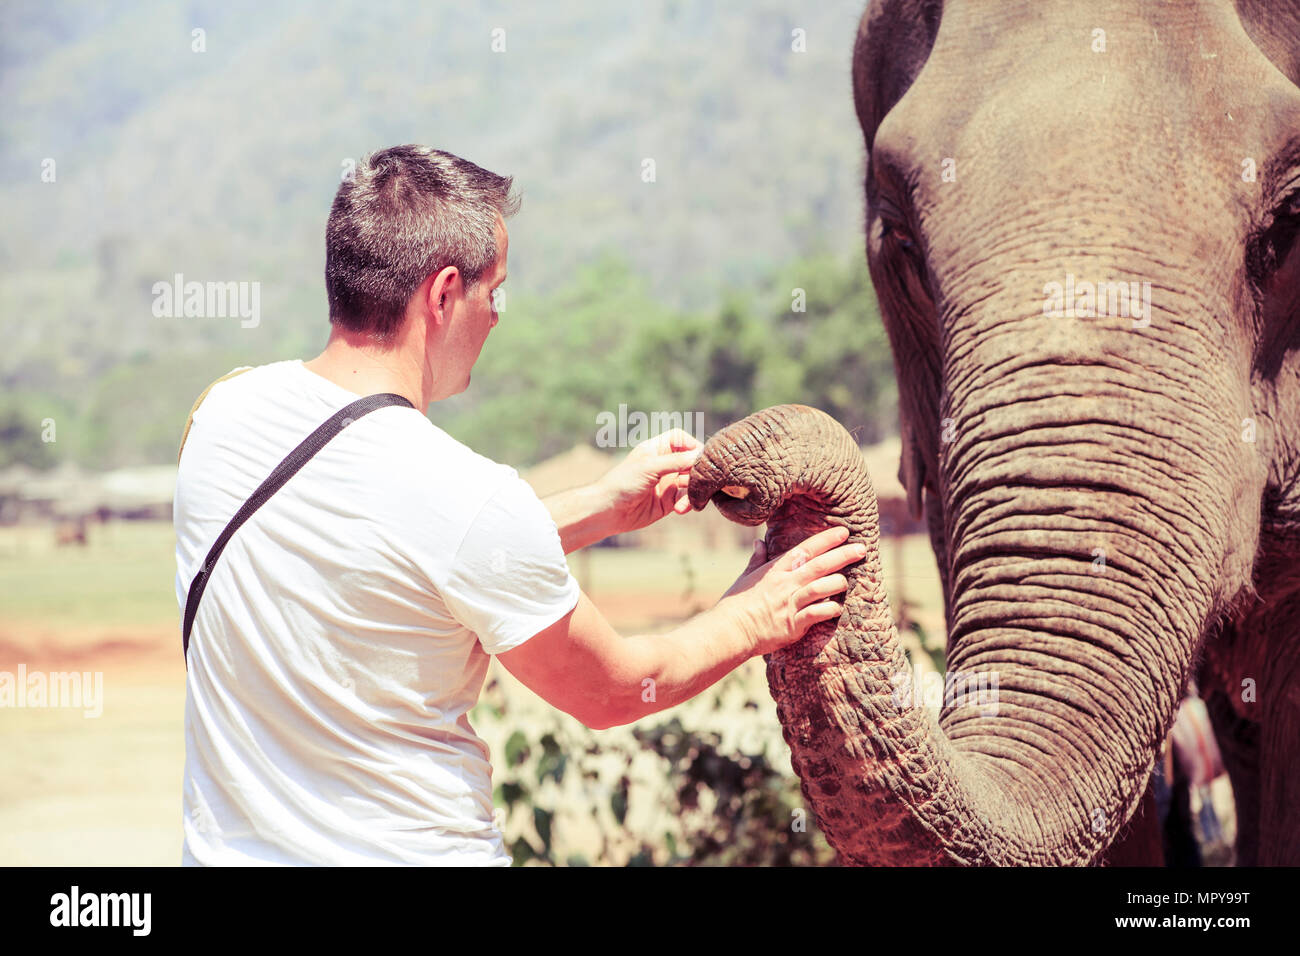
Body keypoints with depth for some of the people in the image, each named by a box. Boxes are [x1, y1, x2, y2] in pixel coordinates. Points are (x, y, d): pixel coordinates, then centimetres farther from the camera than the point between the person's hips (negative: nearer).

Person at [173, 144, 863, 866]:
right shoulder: (472, 498, -22)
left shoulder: (220, 409, -5)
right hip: (412, 854, -6)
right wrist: (752, 620, 8)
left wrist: (599, 508, 15)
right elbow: (610, 691, -7)